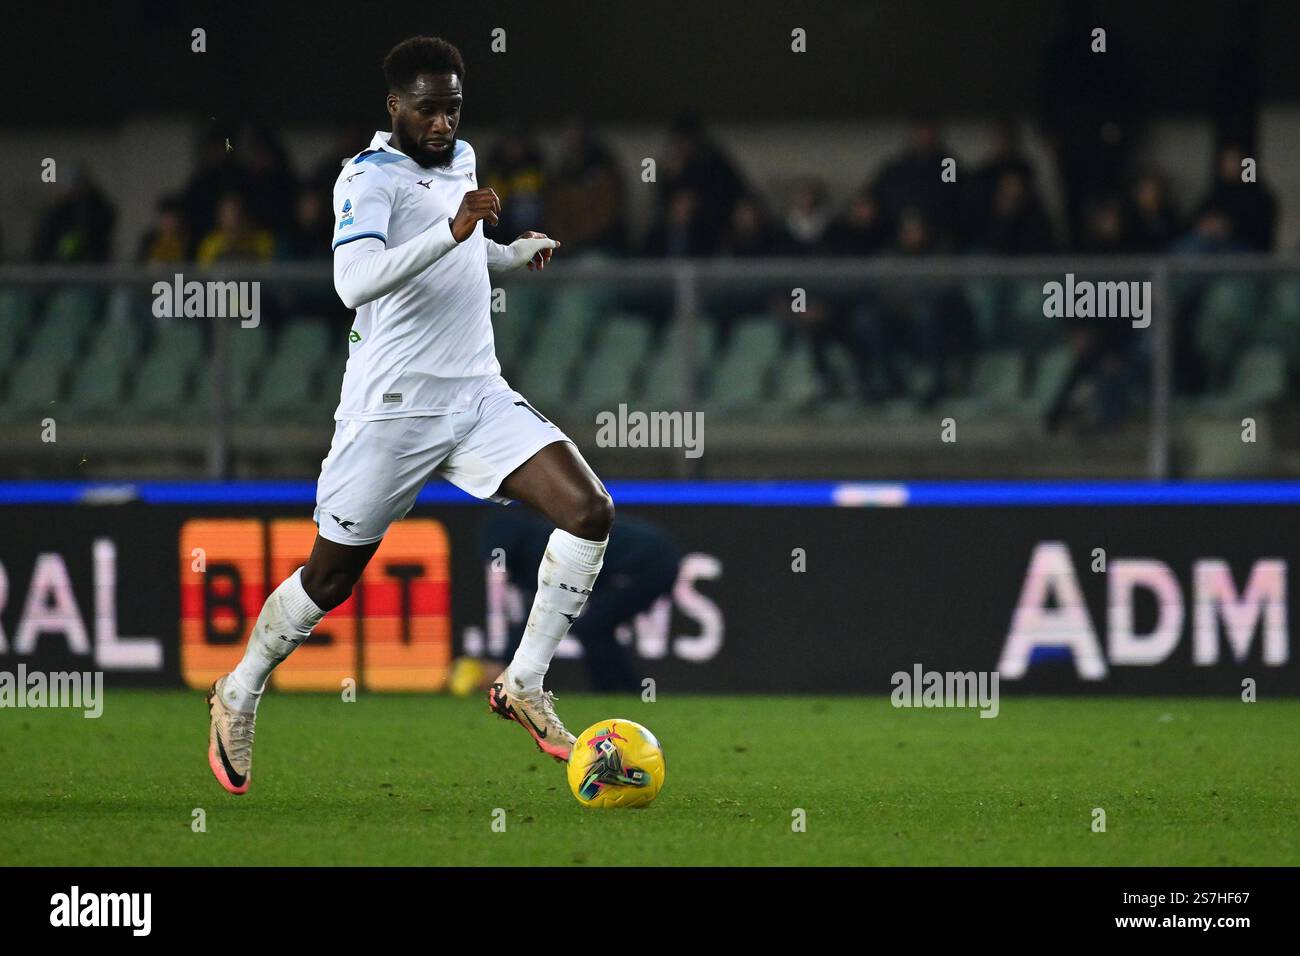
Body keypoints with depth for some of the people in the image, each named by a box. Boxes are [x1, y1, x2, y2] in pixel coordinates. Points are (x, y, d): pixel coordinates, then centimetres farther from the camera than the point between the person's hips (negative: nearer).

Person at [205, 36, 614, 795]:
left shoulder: (462, 158, 12)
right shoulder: (371, 176, -13)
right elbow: (355, 282, -32)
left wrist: (517, 254, 22)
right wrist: (452, 232, -39)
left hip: (478, 395, 6)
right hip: (393, 409, -6)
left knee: (590, 511, -13)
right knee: (332, 578, 3)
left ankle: (525, 685, -5)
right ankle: (240, 695, 28)